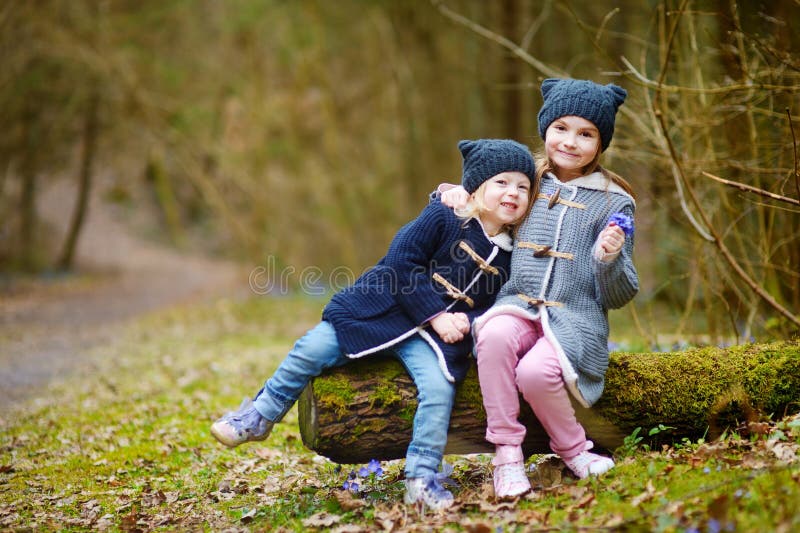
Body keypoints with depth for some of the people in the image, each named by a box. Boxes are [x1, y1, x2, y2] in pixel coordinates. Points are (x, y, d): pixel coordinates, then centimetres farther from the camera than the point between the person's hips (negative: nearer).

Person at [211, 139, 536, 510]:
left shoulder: (506, 256, 4)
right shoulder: (443, 218, -8)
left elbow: (492, 305, 11)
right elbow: (402, 261, -13)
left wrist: (466, 321, -12)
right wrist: (436, 315, -17)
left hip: (431, 337, 3)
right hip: (378, 312, -2)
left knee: (439, 388, -24)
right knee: (313, 349, -10)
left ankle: (421, 479, -13)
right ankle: (260, 416, 12)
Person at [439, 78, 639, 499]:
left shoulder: (614, 203, 4)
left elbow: (618, 296, 3)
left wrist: (609, 258, -18)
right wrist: (456, 193, 6)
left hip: (575, 318, -3)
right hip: (516, 306, 3)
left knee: (535, 372, -33)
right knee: (494, 335, -33)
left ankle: (572, 449, -4)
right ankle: (506, 454, -23)